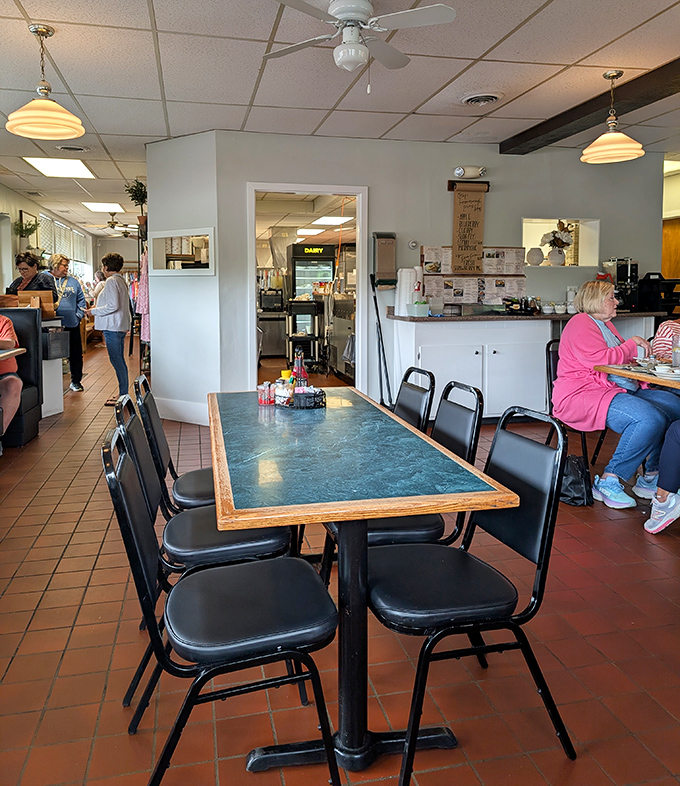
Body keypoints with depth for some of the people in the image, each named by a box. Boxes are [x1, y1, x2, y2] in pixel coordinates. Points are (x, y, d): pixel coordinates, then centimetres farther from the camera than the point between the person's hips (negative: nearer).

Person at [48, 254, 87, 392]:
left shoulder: (72, 281, 13)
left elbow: (81, 300, 14)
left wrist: (79, 315, 1)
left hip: (72, 324, 3)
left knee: (75, 354, 6)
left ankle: (76, 381, 18)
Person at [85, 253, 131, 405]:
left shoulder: (111, 281, -13)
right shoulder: (121, 280, 16)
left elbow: (113, 306, -21)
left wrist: (94, 311, -10)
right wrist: (99, 307, 23)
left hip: (112, 327, -10)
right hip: (121, 326, 10)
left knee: (117, 361, -7)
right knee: (120, 361, 12)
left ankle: (123, 395, -4)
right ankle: (123, 394, 17)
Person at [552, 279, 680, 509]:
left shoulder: (605, 324, 24)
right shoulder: (581, 325, -7)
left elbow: (620, 358, 32)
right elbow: (600, 360, -20)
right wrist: (632, 343, -8)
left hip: (620, 390, 10)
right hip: (581, 395, -10)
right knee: (650, 419, -29)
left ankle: (650, 477, -3)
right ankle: (608, 482, -20)